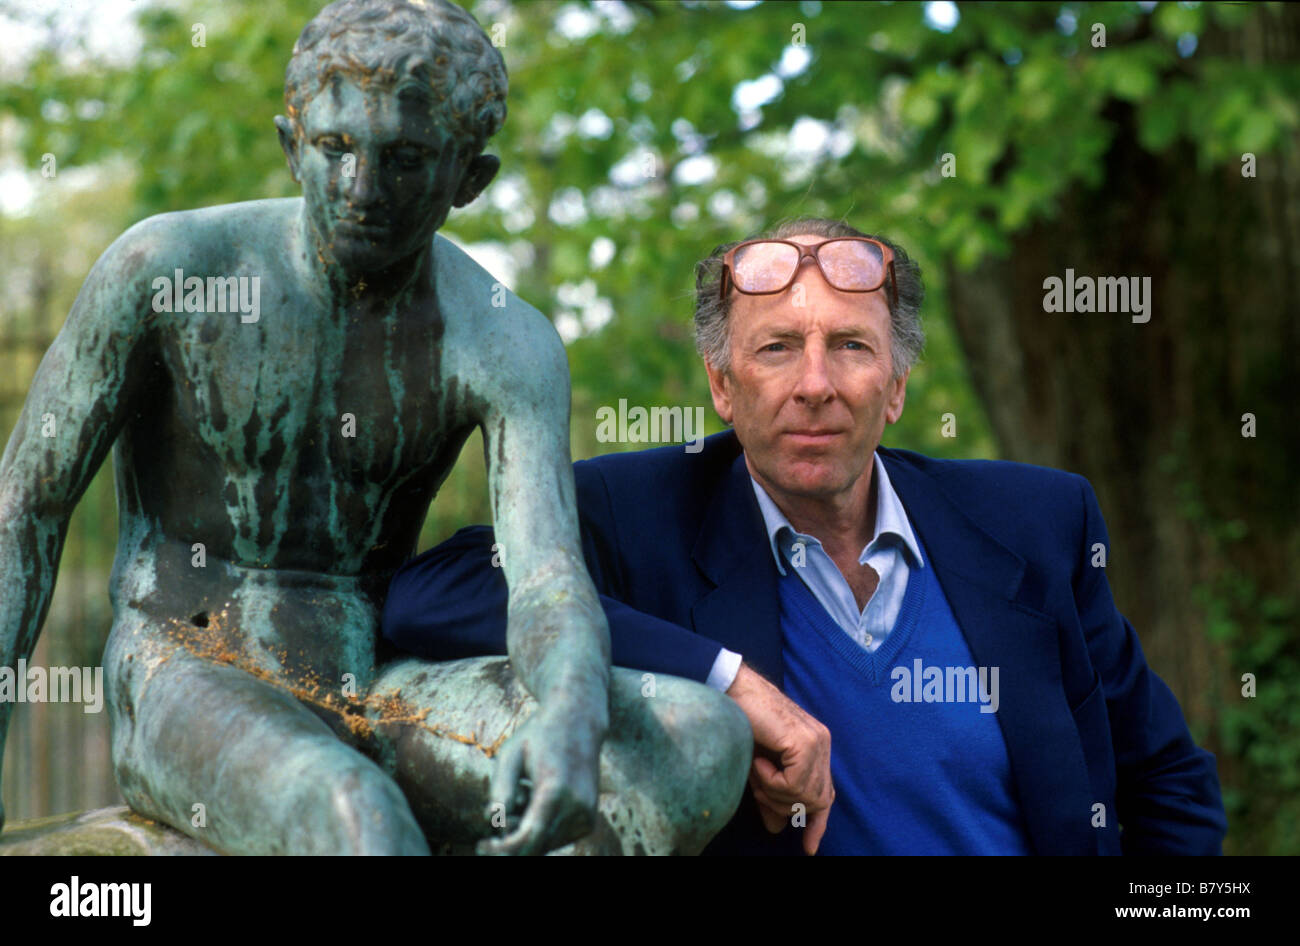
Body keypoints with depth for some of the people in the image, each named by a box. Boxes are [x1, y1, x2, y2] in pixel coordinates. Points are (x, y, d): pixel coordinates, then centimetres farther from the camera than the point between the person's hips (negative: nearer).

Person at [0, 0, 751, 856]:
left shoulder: (505, 345, -6)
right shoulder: (165, 266, -10)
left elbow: (549, 583, -19)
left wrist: (575, 717, -43)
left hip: (369, 695, 3)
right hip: (186, 687, -3)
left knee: (707, 740, -21)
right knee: (364, 832, -40)